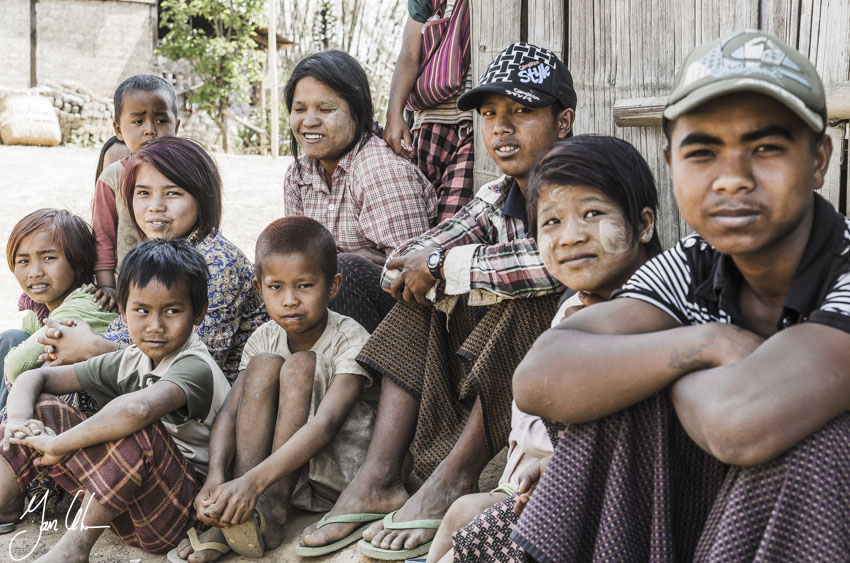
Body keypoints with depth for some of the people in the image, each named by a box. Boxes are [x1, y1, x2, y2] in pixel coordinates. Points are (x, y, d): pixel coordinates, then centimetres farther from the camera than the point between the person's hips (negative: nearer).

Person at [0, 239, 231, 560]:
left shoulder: (195, 368, -19)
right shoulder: (127, 362, 6)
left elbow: (137, 408, -42)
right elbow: (33, 378, 7)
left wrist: (59, 445, -29)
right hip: (117, 504, 8)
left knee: (135, 430, -37)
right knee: (42, 409, 3)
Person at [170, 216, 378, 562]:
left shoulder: (350, 341, -16)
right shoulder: (265, 339, 1)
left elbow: (324, 424, -30)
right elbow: (230, 412, -10)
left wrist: (253, 481, -41)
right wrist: (216, 475, -31)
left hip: (342, 474, -4)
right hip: (280, 467, 5)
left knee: (300, 365, -24)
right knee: (264, 364, -19)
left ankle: (271, 511, -27)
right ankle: (236, 515, -26)